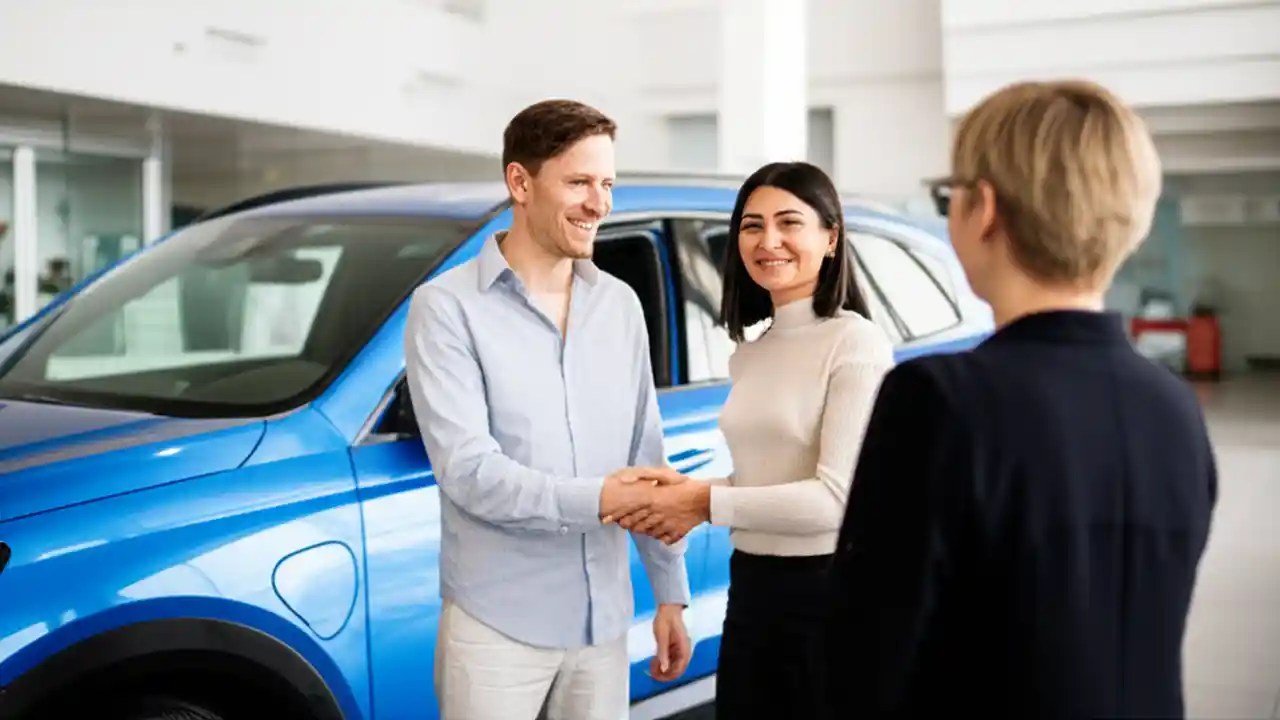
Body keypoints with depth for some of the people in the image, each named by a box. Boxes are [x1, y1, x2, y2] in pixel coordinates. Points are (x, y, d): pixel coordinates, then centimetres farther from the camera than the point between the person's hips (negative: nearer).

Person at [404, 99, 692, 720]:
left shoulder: (620, 306, 7)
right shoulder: (448, 307, -9)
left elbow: (648, 457, 10)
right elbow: (466, 469, -17)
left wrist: (670, 592, 9)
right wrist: (597, 500, -24)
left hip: (604, 620, 5)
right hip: (497, 626, -4)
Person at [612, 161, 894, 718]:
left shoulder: (855, 343, -11)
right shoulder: (748, 354, 11)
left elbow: (838, 496, -18)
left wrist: (707, 502, -14)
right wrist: (686, 502, -3)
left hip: (826, 593, -7)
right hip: (750, 592, 7)